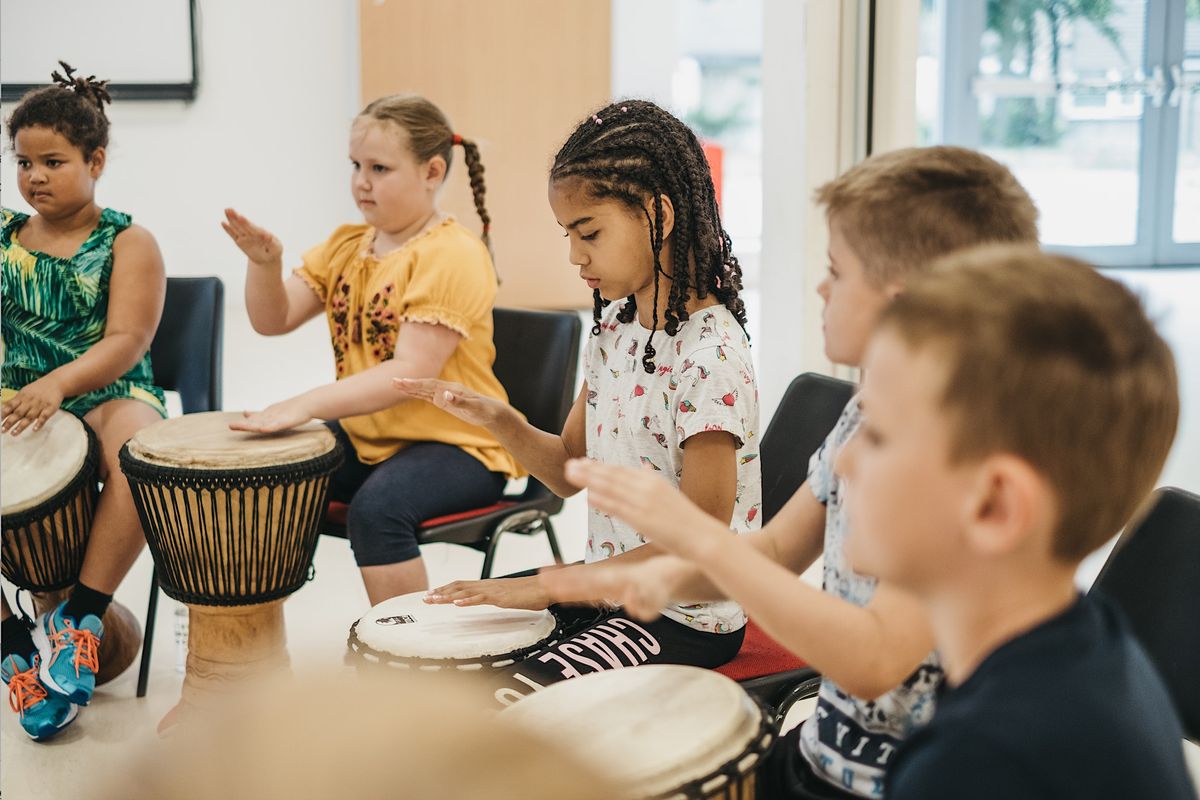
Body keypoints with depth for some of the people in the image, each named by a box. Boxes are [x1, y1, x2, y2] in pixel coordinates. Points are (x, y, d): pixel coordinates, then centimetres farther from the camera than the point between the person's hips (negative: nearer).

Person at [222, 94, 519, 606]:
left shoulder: (453, 255, -16)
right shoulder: (346, 245, 9)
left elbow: (410, 373, -26)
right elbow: (274, 321, 6)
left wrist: (306, 405, -33)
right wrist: (265, 264, -15)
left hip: (454, 444, -8)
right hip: (363, 436, 8)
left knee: (377, 507, -33)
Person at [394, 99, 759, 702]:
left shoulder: (709, 359, -23)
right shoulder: (616, 325, 3)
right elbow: (569, 470, 11)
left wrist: (549, 584, -21)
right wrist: (500, 420, -9)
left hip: (683, 619, -8)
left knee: (504, 702, -22)